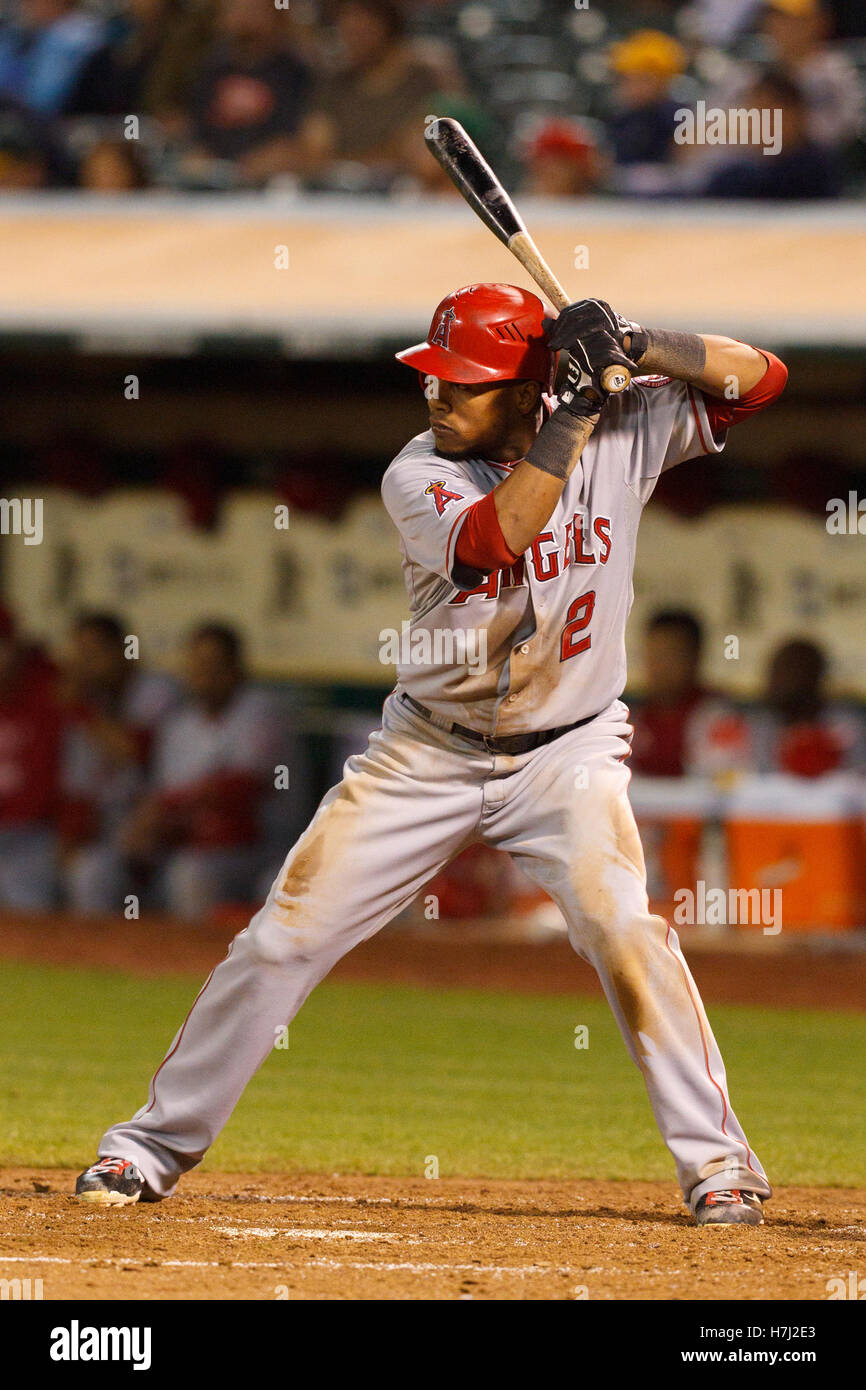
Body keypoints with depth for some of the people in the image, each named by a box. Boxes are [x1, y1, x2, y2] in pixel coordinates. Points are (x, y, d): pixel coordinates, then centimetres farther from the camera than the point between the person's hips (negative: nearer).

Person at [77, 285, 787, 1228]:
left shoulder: (624, 433, -7)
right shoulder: (418, 476, -12)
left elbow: (758, 376, -9)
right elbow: (496, 537, -32)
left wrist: (637, 347, -23)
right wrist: (576, 412, -34)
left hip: (568, 754, -1)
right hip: (428, 753, 1)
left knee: (619, 920, -25)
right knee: (288, 931, -3)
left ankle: (717, 1159, -14)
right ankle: (154, 1144, 10)